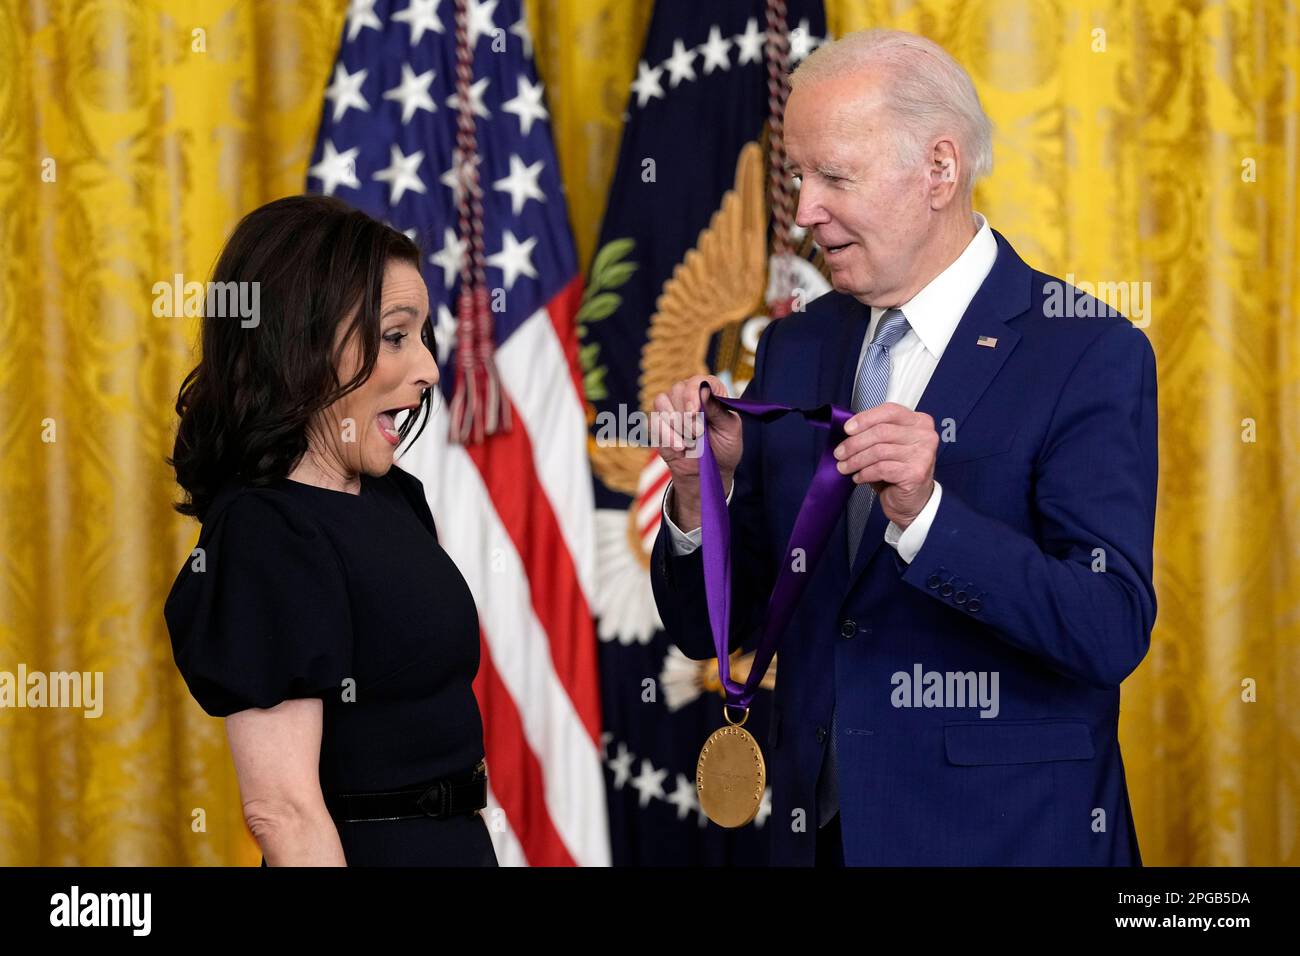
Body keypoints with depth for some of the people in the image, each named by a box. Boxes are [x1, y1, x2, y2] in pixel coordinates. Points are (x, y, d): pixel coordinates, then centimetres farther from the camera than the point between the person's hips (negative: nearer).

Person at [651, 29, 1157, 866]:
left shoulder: (1091, 356, -12)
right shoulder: (794, 351, 5)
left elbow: (1113, 631, -20)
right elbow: (710, 629, 5)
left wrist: (925, 514, -30)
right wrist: (700, 491, -13)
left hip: (1008, 833, -5)